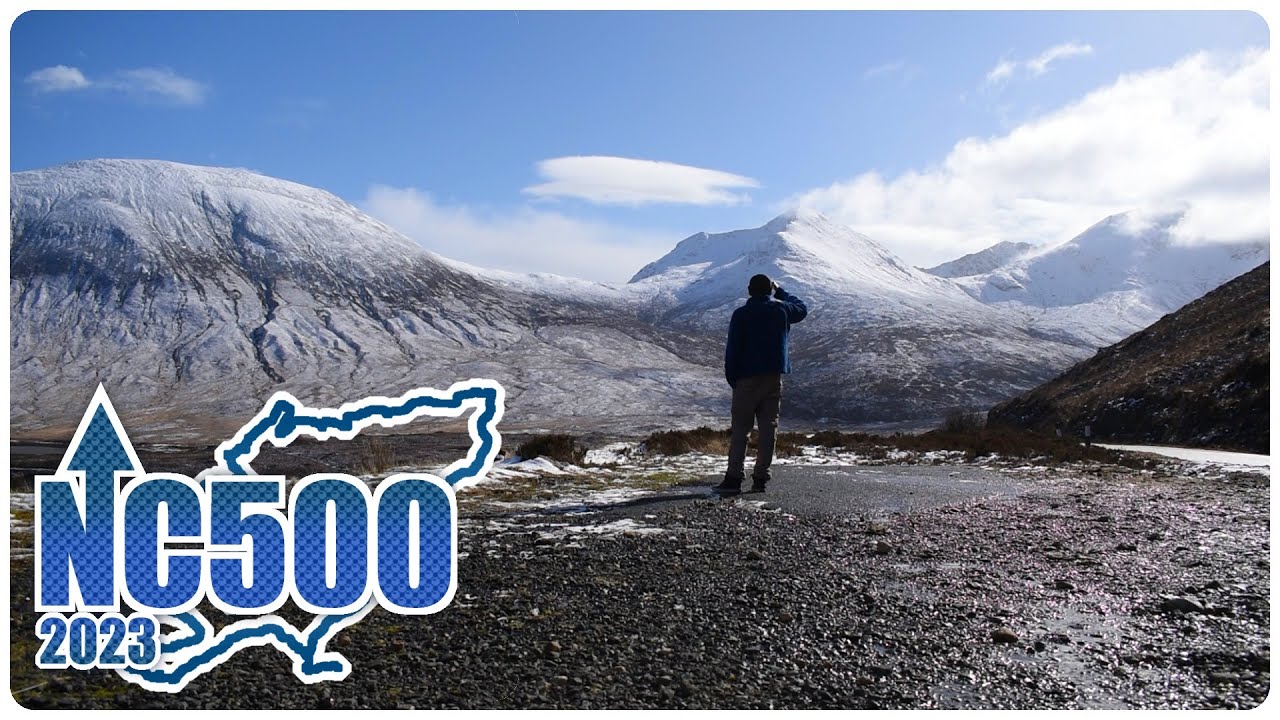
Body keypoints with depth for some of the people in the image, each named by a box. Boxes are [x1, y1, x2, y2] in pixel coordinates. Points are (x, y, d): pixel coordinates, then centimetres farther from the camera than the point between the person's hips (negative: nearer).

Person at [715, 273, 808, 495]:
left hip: (747, 379, -3)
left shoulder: (741, 314, -5)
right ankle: (760, 478, 5)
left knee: (740, 429, -2)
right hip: (774, 377, 3)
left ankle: (734, 478, -8)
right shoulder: (781, 310, 4)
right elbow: (802, 309, 28)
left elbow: (732, 349, -6)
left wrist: (732, 380, 3)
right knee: (768, 428, 6)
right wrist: (781, 291, 36)